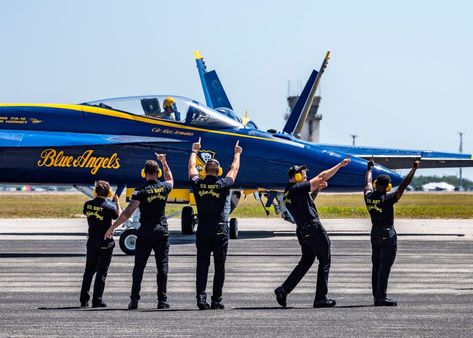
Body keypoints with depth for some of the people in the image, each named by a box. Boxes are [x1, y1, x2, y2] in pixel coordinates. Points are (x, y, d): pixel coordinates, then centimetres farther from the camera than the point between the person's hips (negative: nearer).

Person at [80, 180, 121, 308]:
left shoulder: (88, 204, -3)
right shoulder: (108, 208, -16)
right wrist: (117, 202, 9)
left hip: (92, 242, 5)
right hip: (105, 243, -5)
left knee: (89, 271, 14)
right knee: (101, 272, 1)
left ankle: (84, 300, 15)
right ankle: (97, 301, -2)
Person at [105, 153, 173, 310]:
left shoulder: (141, 191, -9)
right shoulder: (164, 187, 2)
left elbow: (128, 212, -16)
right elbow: (170, 179, 29)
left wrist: (112, 228, -13)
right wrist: (164, 162, 39)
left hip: (145, 233, -2)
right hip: (162, 232, 2)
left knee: (139, 267, 4)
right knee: (162, 266, 2)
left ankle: (134, 300, 1)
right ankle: (162, 300, -2)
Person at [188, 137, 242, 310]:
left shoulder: (198, 184, -2)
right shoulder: (223, 185, -6)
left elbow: (192, 167, 17)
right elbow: (234, 169, 13)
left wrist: (194, 151, 34)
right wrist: (237, 154, 30)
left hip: (202, 231, 2)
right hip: (220, 231, -2)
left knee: (202, 266, 3)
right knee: (219, 267, 4)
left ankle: (201, 296, -9)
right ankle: (216, 300, 4)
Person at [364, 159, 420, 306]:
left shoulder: (369, 197, -2)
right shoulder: (387, 199, -19)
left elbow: (368, 183, 18)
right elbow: (403, 185, -20)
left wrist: (369, 168, 35)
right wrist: (414, 169, -14)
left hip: (375, 233, 7)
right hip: (388, 234, -7)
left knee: (376, 265, 11)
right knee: (385, 266, -7)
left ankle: (376, 297, 13)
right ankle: (381, 297, -10)